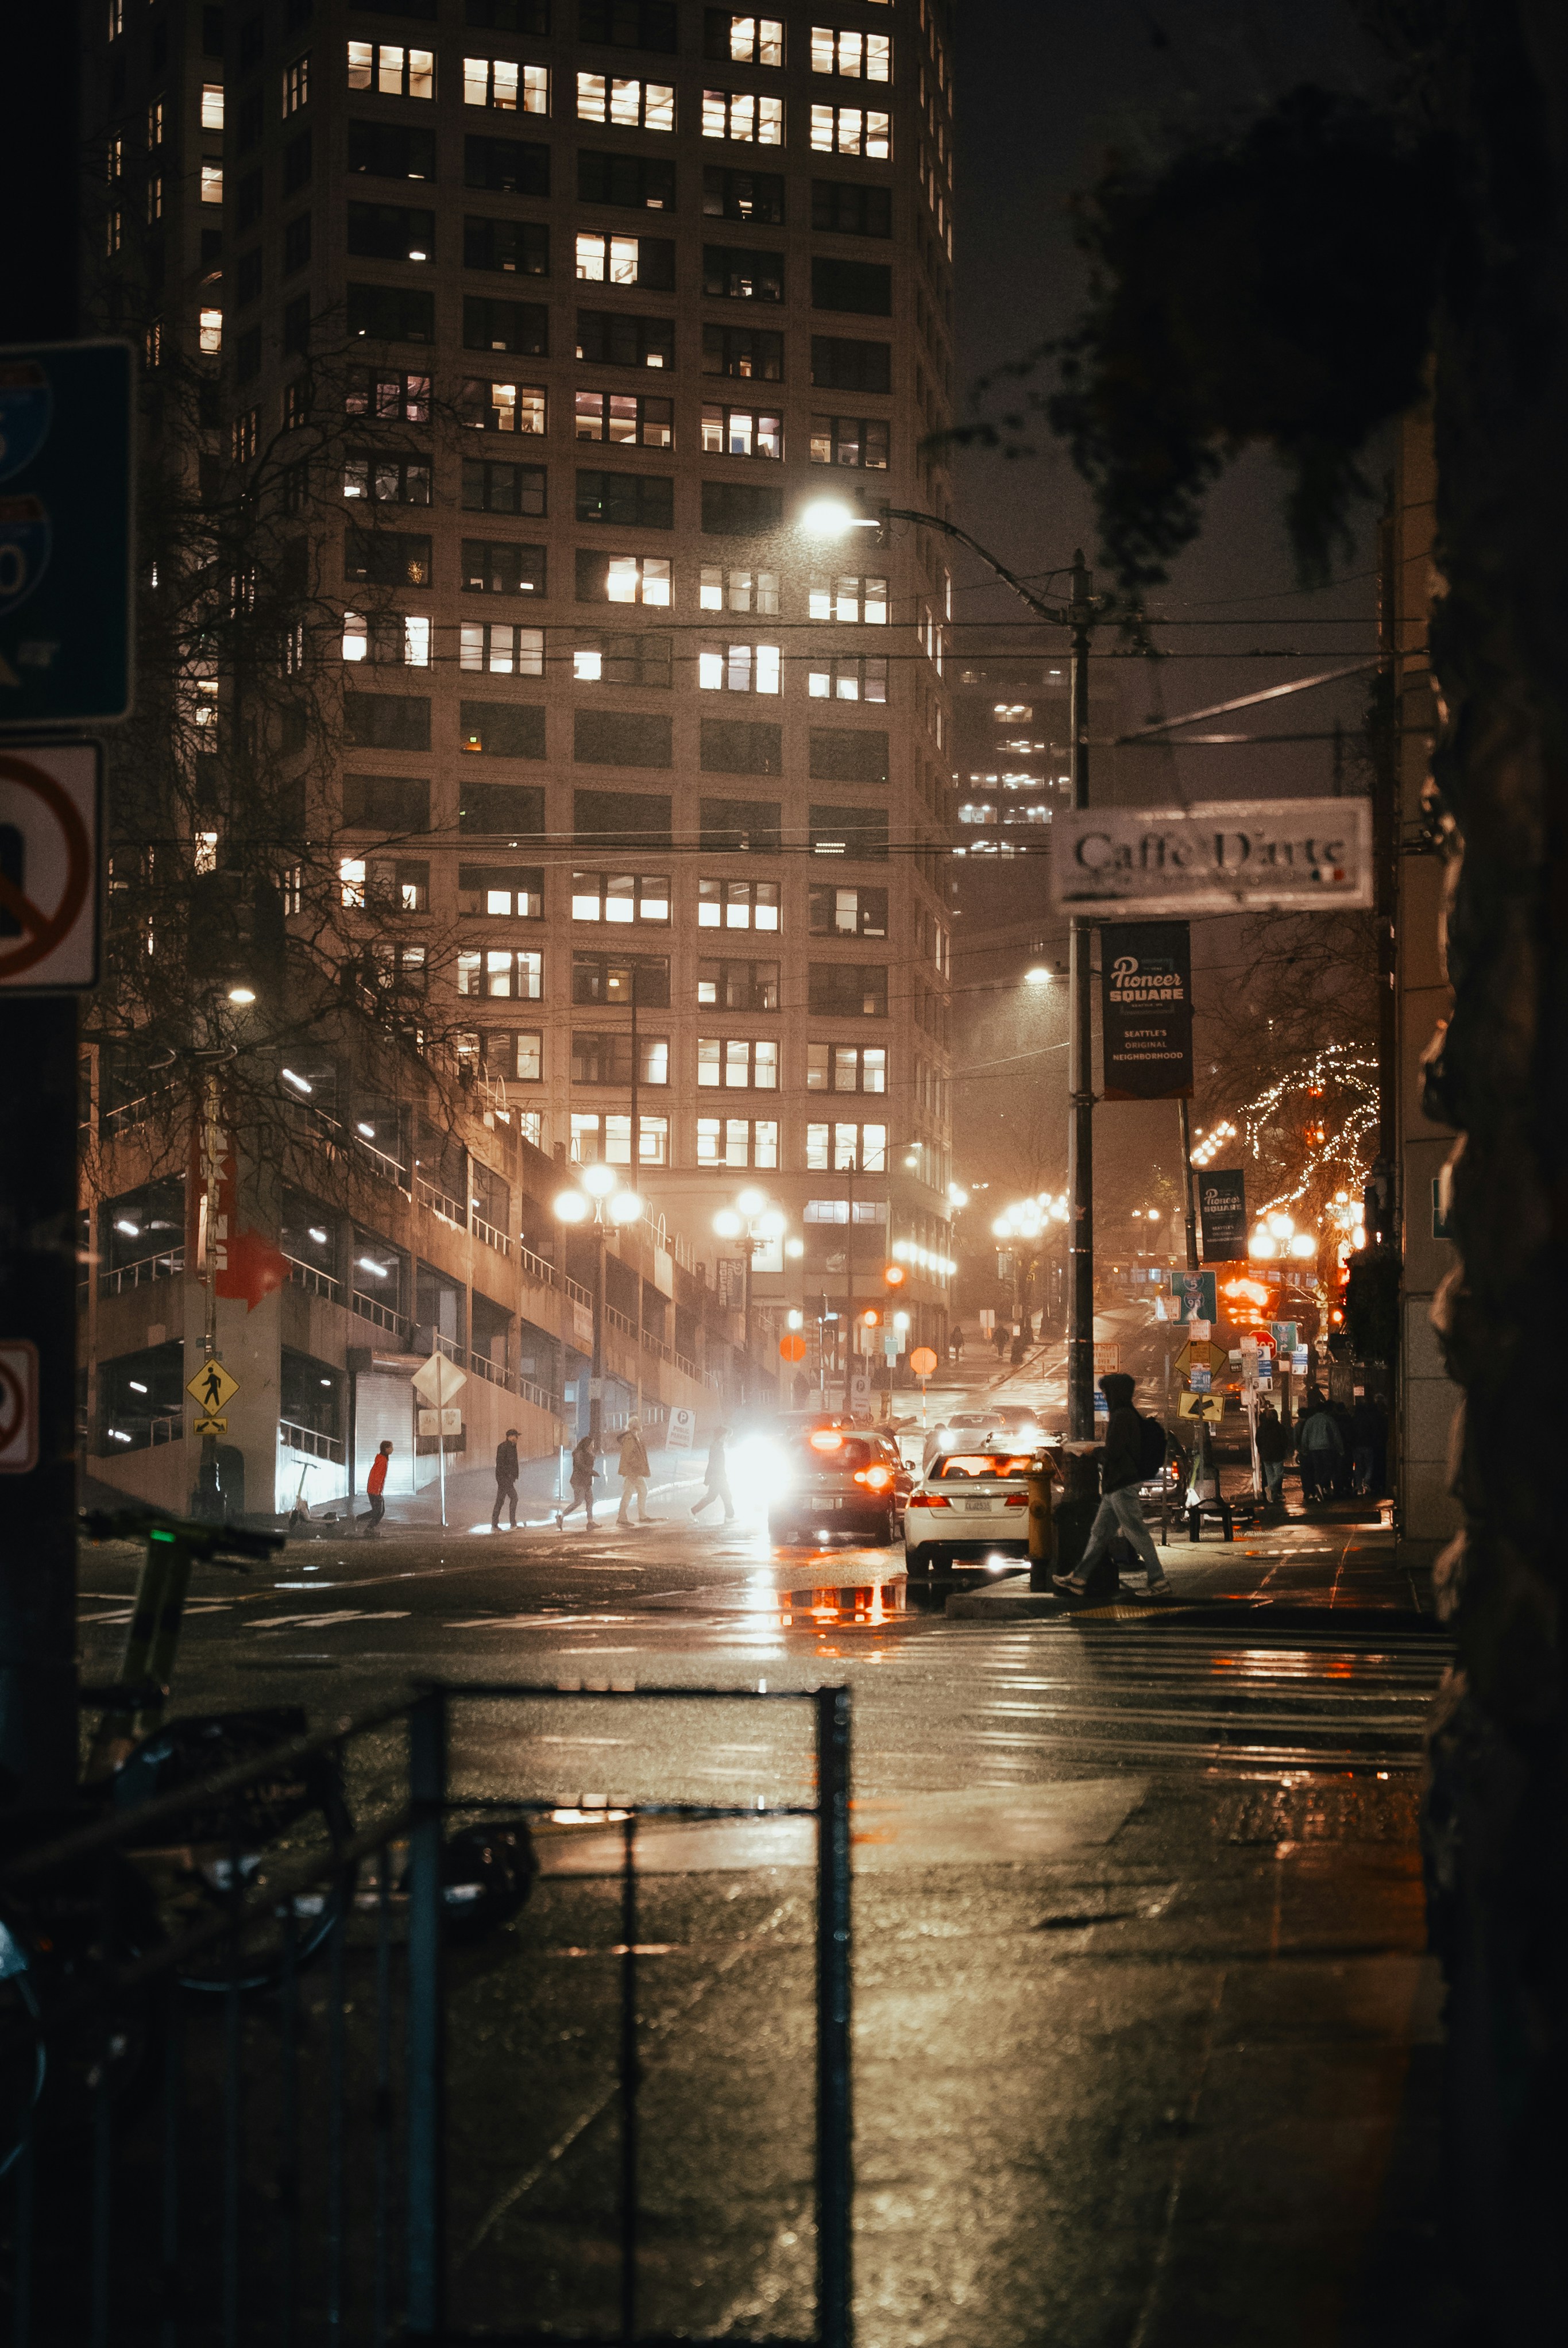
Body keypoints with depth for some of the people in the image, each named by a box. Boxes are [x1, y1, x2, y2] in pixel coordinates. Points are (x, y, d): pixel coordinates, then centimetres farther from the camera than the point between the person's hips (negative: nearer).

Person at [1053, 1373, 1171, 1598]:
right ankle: (1079, 1580, 14)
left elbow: (1113, 1452, -21)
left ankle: (1159, 1583, -2)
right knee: (1099, 1533, 11)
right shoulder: (1130, 1415, 14)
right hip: (1117, 1487, 11)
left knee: (1137, 1534, -6)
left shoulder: (1122, 1417, -17)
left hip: (1123, 1486, -11)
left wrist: (1095, 1454, -1)